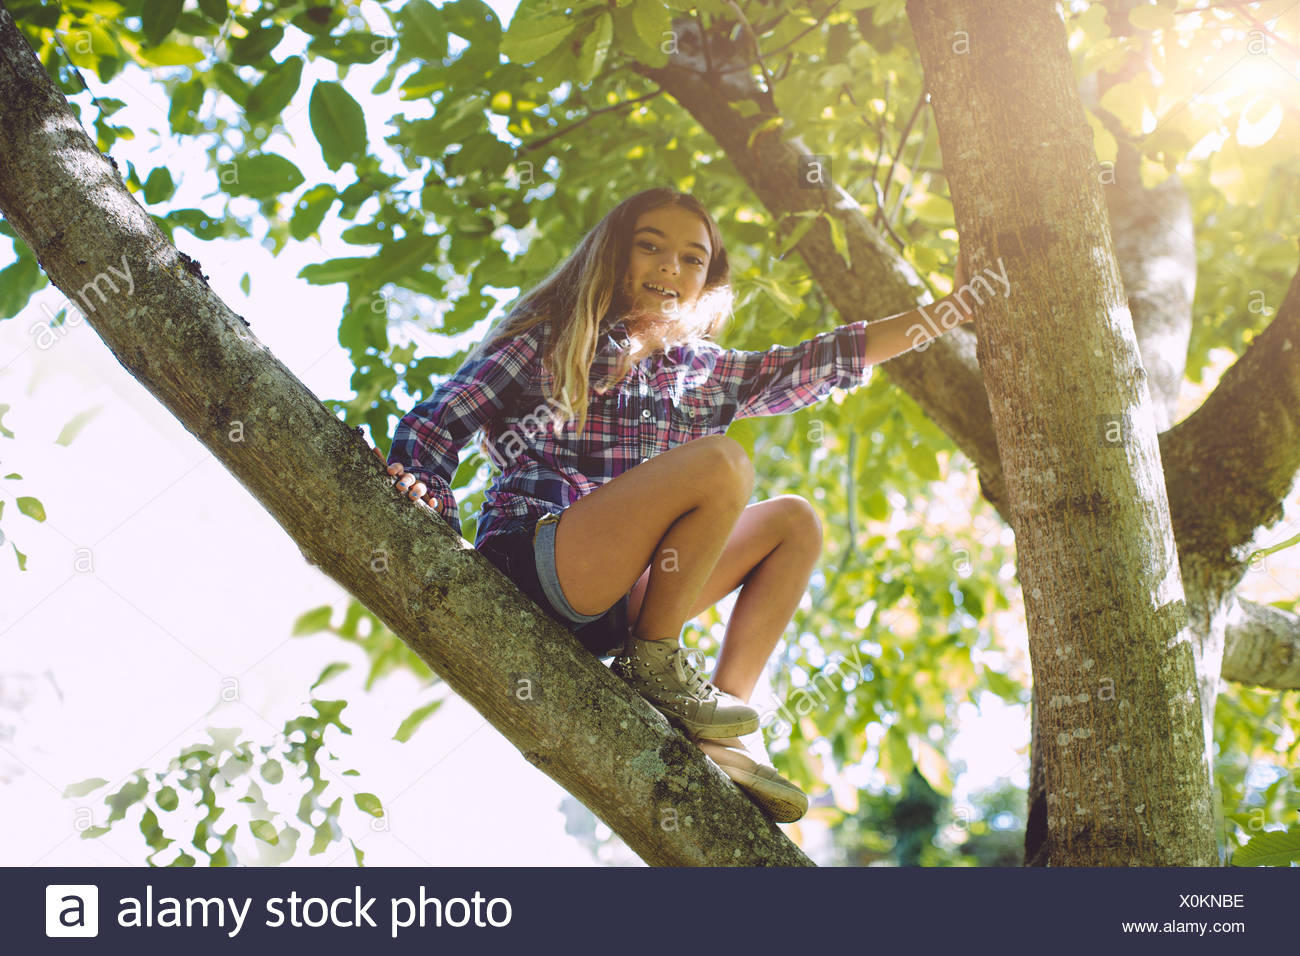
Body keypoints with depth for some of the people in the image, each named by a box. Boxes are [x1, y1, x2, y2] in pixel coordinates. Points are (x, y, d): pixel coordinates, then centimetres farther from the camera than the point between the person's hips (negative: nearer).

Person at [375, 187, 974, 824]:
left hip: (613, 604, 7)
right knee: (721, 462, -23)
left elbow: (823, 363, 17)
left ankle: (718, 741, -6)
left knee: (794, 521, 6)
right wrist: (429, 500, -19)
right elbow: (436, 423, 1)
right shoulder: (547, 342, 3)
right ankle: (652, 667, -8)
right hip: (529, 568, -7)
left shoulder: (701, 372, 17)